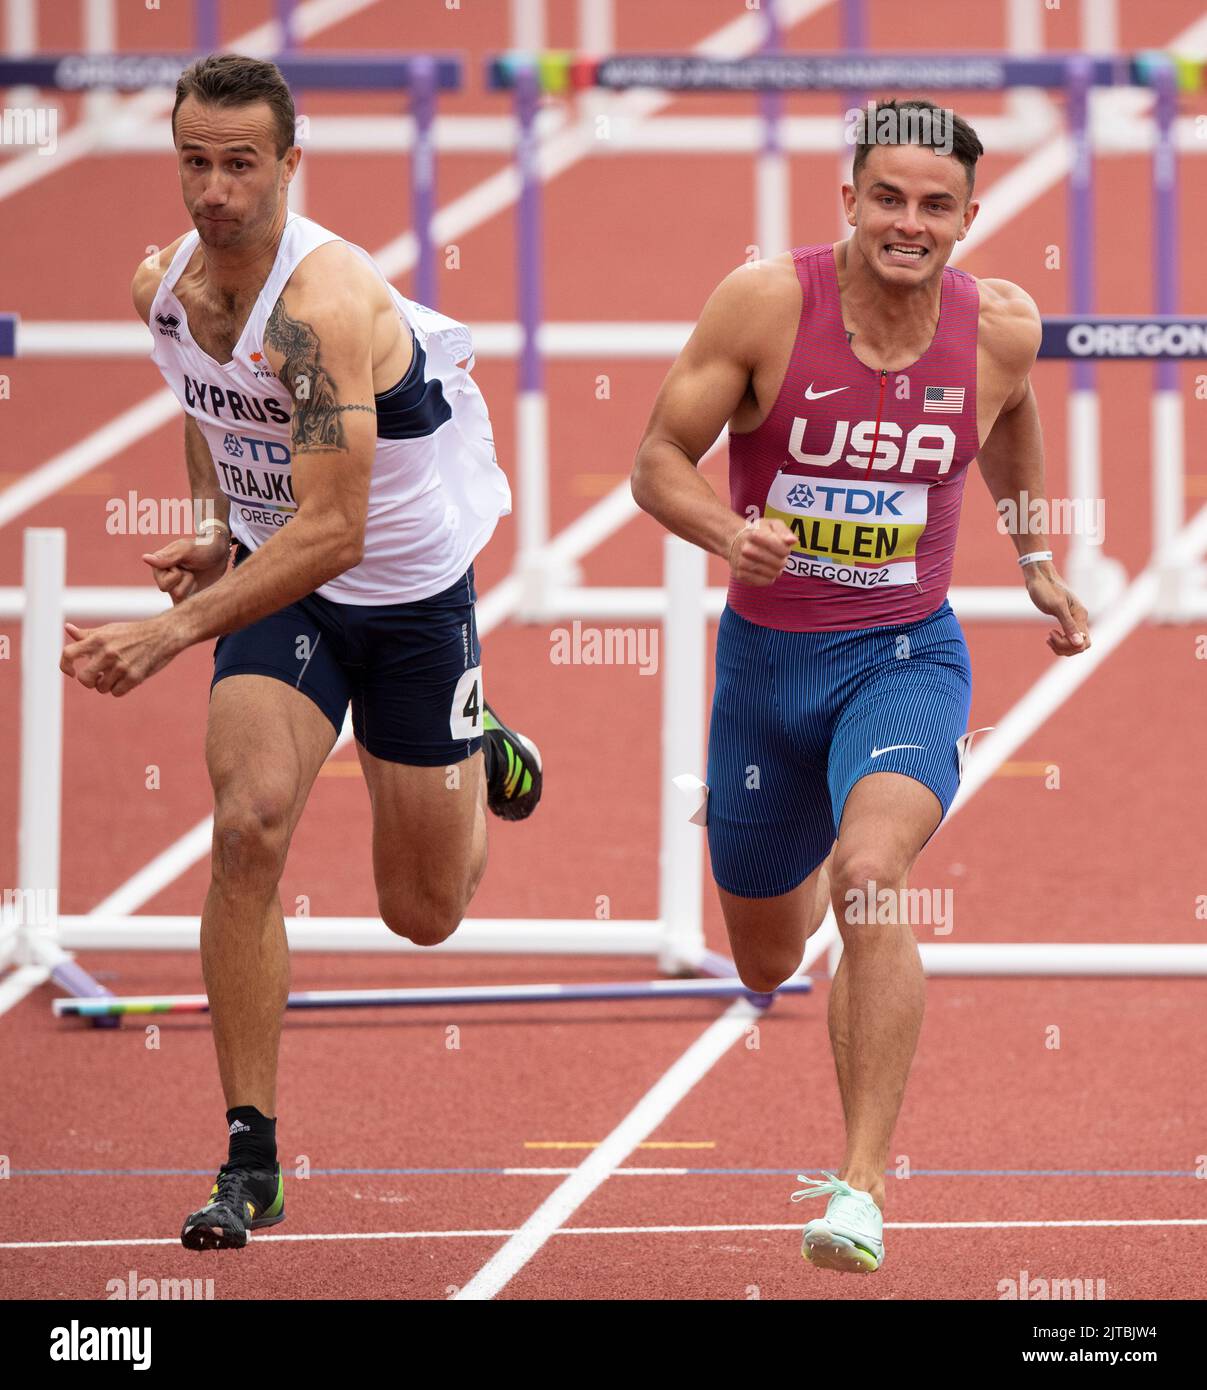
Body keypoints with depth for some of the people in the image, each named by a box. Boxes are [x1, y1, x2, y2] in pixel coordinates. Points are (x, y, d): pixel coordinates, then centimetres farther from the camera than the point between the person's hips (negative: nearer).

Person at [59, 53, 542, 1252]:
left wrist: (174, 632, -43)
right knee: (249, 827, -21)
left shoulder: (327, 306, -33)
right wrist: (218, 530, 0)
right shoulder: (161, 287, -10)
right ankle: (250, 1162, -14)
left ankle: (480, 756, 47)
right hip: (279, 581, 4)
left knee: (422, 914, 10)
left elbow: (332, 533, -38)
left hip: (408, 587, -4)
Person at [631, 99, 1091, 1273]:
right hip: (766, 656, 1)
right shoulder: (766, 302, -15)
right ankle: (818, 884, 59)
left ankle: (862, 1186, -27)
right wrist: (726, 531, -29)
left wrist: (1034, 556, 19)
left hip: (905, 658, -1)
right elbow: (657, 460, -11)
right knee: (766, 964, 17)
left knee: (869, 879, -31)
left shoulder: (999, 327, -8)